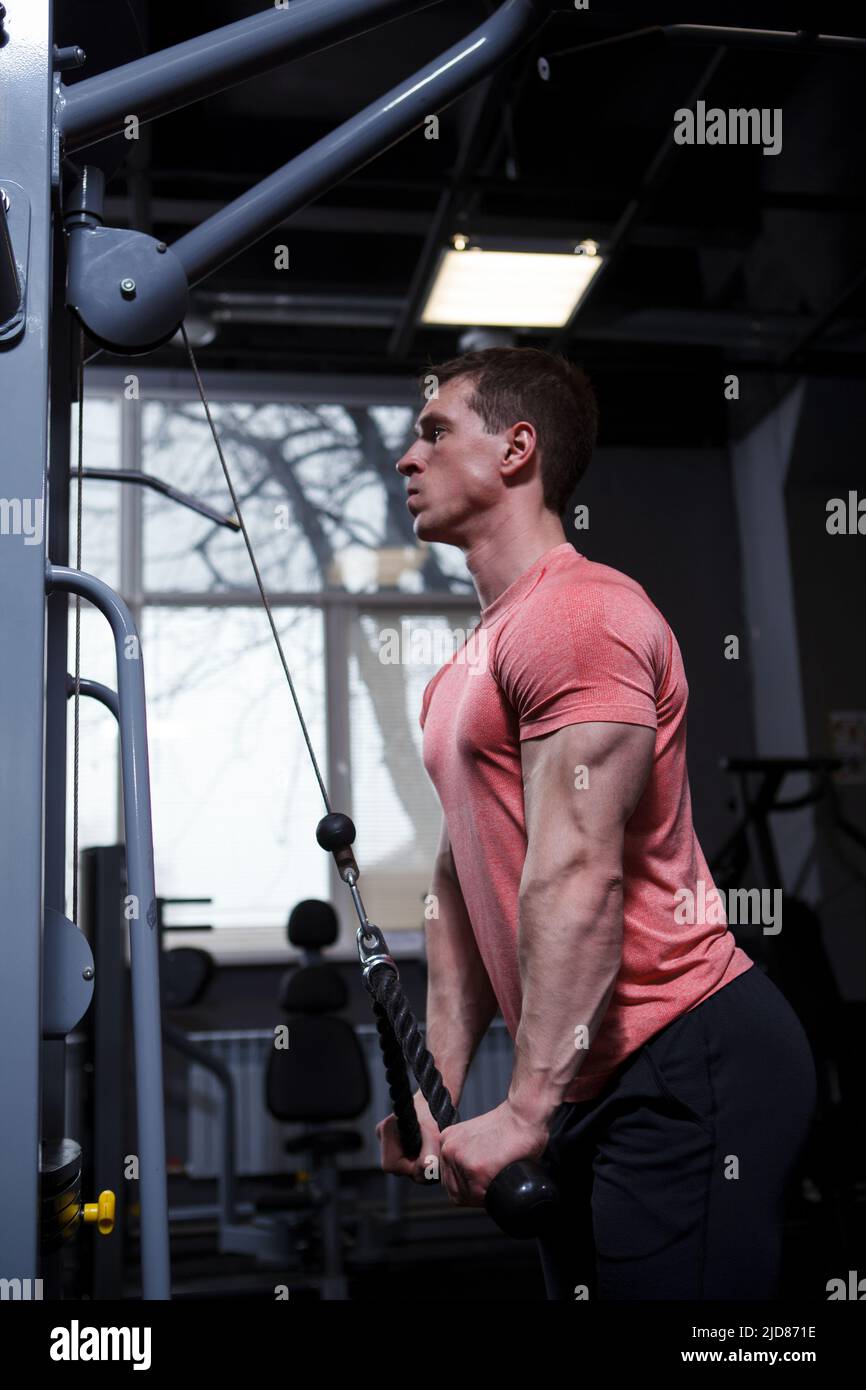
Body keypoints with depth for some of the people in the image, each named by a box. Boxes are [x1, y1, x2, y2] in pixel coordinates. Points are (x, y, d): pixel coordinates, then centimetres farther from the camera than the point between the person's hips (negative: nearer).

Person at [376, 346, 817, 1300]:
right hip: (591, 1080, 10)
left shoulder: (577, 615, -14)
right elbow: (461, 882, 18)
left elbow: (578, 876, -22)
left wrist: (524, 1110, -21)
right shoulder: (469, 667, 17)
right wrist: (440, 1086, 14)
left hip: (688, 1058, -10)